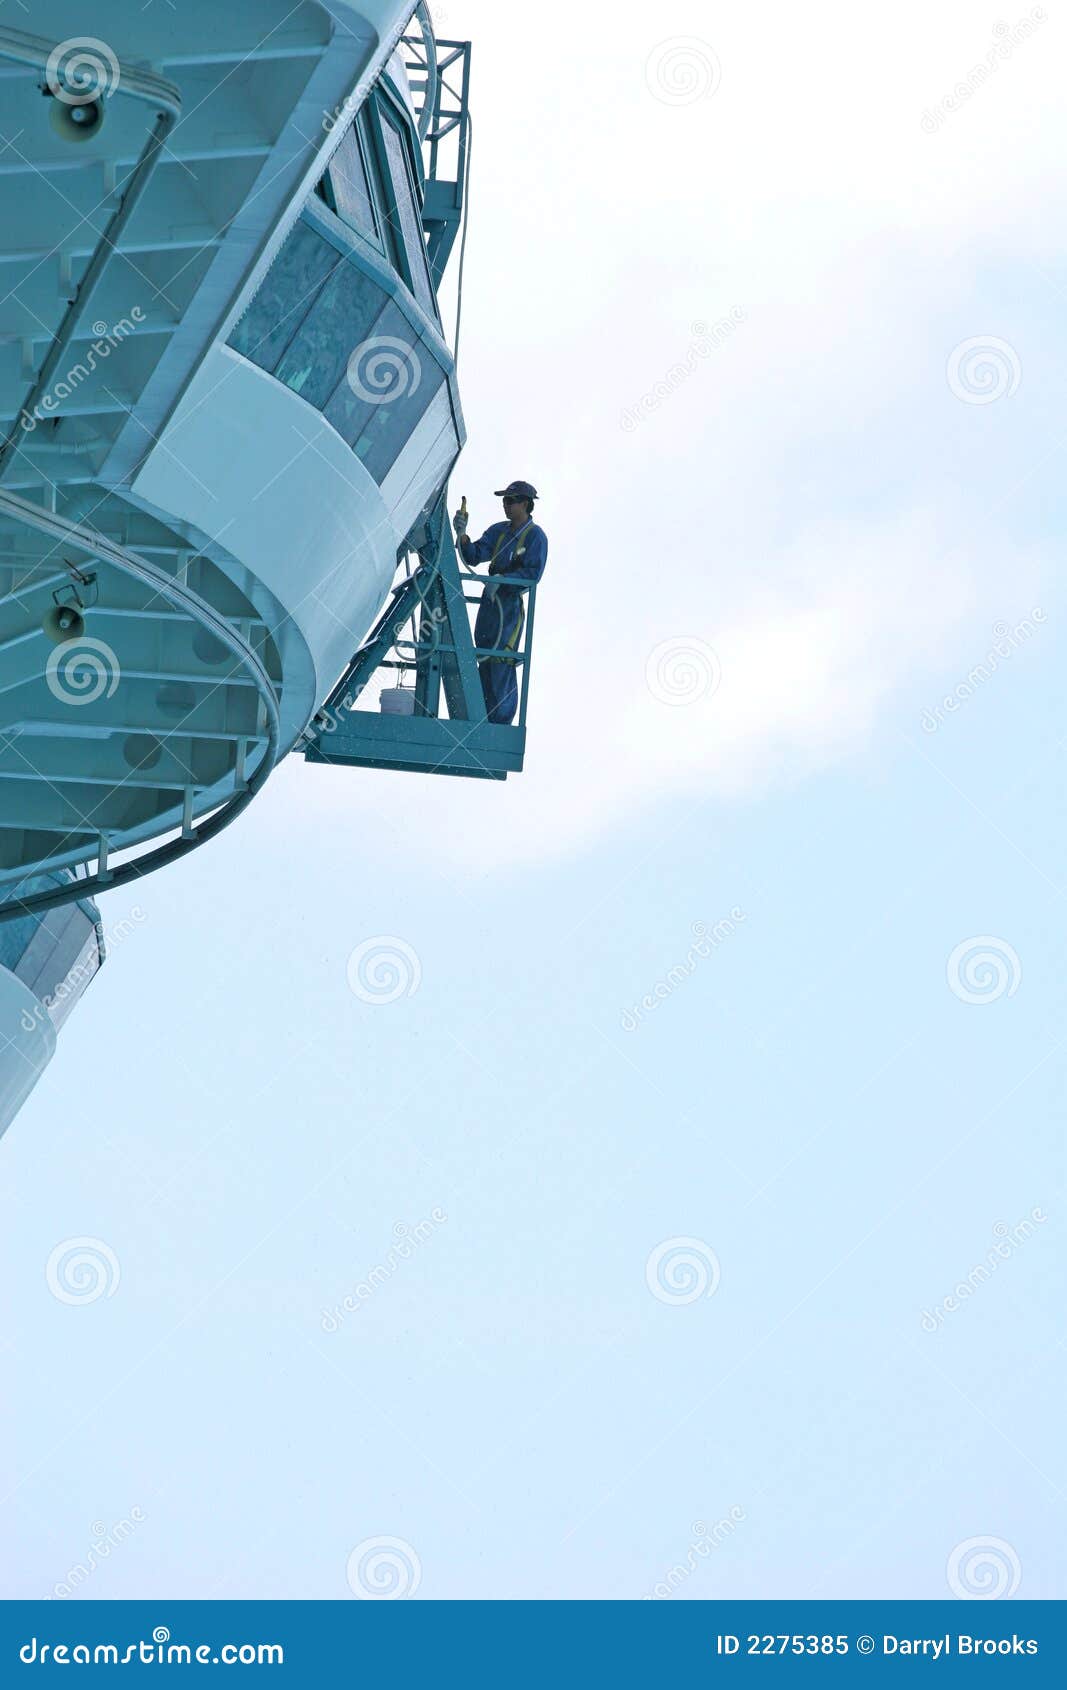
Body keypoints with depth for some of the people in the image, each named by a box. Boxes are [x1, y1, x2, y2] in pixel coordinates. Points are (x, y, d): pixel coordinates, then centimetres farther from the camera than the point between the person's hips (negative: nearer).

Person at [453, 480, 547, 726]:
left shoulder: (535, 536, -6)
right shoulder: (498, 530, 15)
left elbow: (533, 573, -15)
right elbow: (474, 556, 10)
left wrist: (501, 581, -21)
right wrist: (462, 535, -6)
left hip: (512, 602, -7)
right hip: (490, 599, 7)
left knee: (501, 663, -12)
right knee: (484, 660, 8)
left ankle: (501, 721, -9)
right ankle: (485, 719, 15)